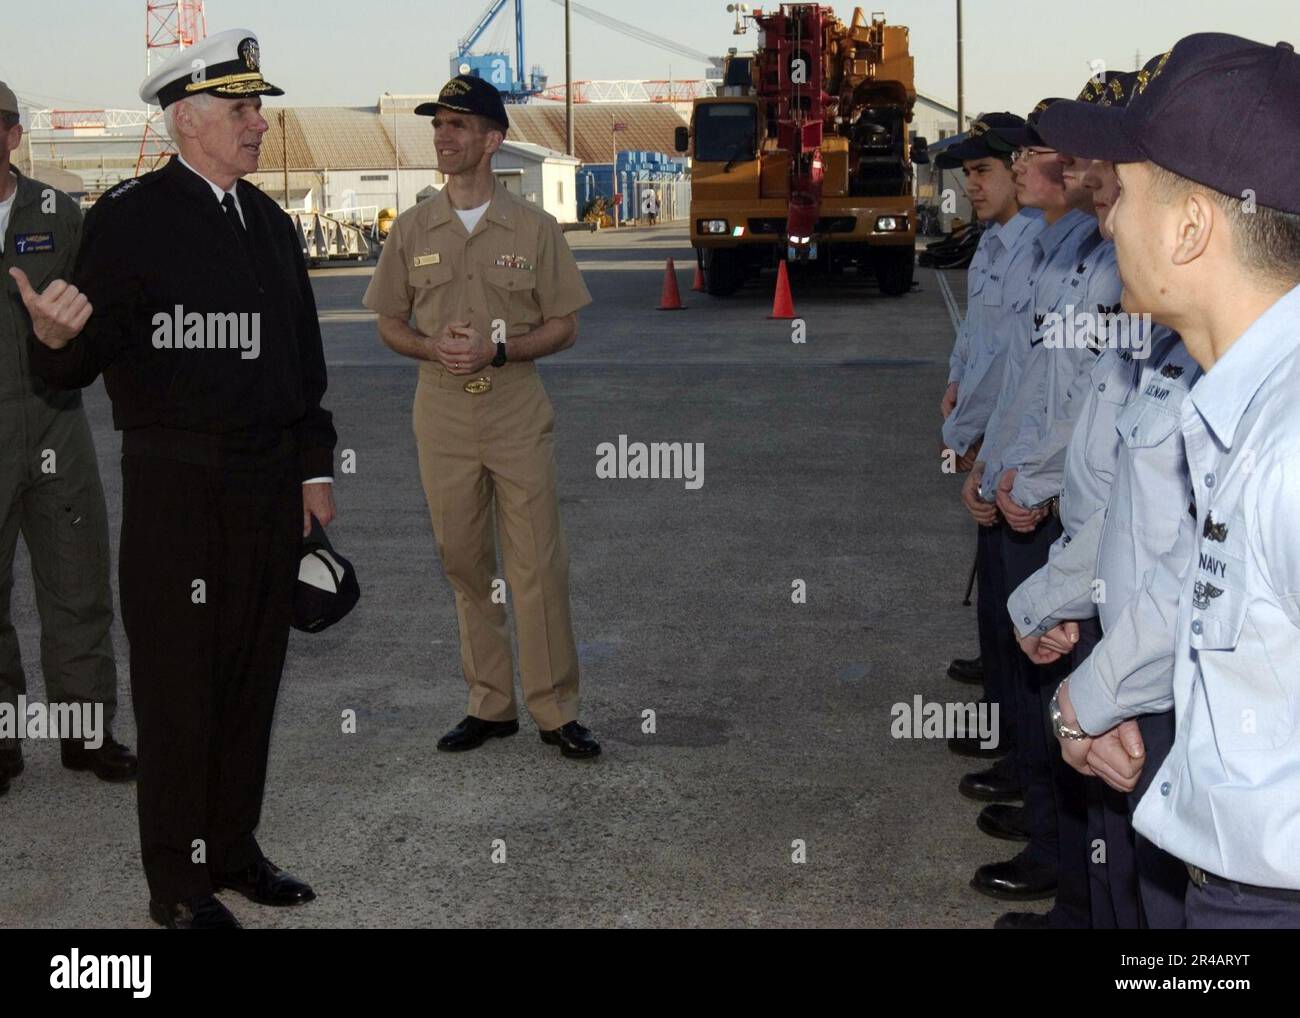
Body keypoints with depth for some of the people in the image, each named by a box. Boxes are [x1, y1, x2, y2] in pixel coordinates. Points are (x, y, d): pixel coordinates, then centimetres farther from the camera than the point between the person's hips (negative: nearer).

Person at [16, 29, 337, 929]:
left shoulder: (270, 221, 13)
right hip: (177, 490, -6)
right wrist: (57, 336, -34)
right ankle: (177, 880, 14)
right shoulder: (130, 217, -8)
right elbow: (82, 362, -11)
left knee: (252, 675, 13)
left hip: (269, 485, 6)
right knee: (179, 684, 2)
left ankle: (234, 845, 27)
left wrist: (313, 467, 15)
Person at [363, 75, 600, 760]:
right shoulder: (411, 229, 7)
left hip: (518, 413, -2)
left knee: (538, 566, -4)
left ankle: (555, 710, 4)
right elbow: (389, 323, 12)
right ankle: (490, 705, 17)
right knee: (464, 565, 7)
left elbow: (564, 327, 3)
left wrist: (496, 349, -14)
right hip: (442, 415, 3)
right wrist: (433, 347, -10)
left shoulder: (534, 228, 1)